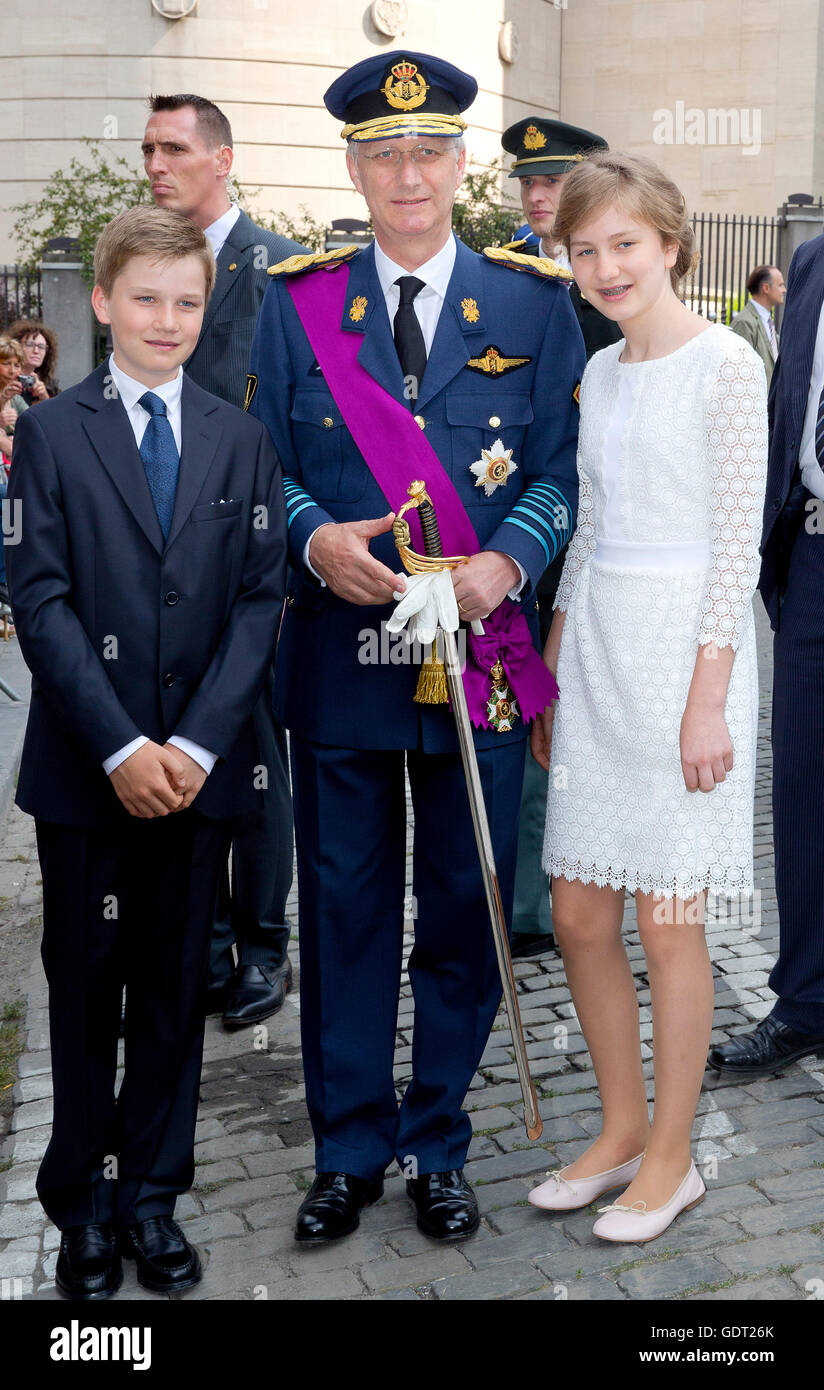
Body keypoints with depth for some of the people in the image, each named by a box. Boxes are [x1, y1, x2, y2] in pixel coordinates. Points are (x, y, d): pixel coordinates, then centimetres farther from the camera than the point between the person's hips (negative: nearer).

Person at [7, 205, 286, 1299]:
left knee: (175, 983, 10)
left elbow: (260, 598, 1)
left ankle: (151, 1193, 24)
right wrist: (120, 747, -14)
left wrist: (195, 743, -10)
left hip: (200, 763, 2)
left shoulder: (242, 439, 8)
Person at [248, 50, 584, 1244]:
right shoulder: (296, 302, 6)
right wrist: (317, 540, -15)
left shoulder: (534, 303, 4)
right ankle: (350, 1150, 28)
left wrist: (507, 562, -16)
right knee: (344, 909, 9)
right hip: (337, 654, 1)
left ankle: (438, 1147, 29)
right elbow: (264, 465, 5)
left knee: (465, 911, 9)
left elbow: (561, 468, 3)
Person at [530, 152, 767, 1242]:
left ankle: (672, 1157, 19)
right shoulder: (600, 374, 14)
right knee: (579, 914, 9)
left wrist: (707, 698, -15)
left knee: (669, 925, 1)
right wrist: (552, 677, 15)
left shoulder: (725, 364, -7)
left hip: (683, 647, -7)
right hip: (594, 643, 7)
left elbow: (737, 545, -11)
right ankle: (624, 1129, 28)